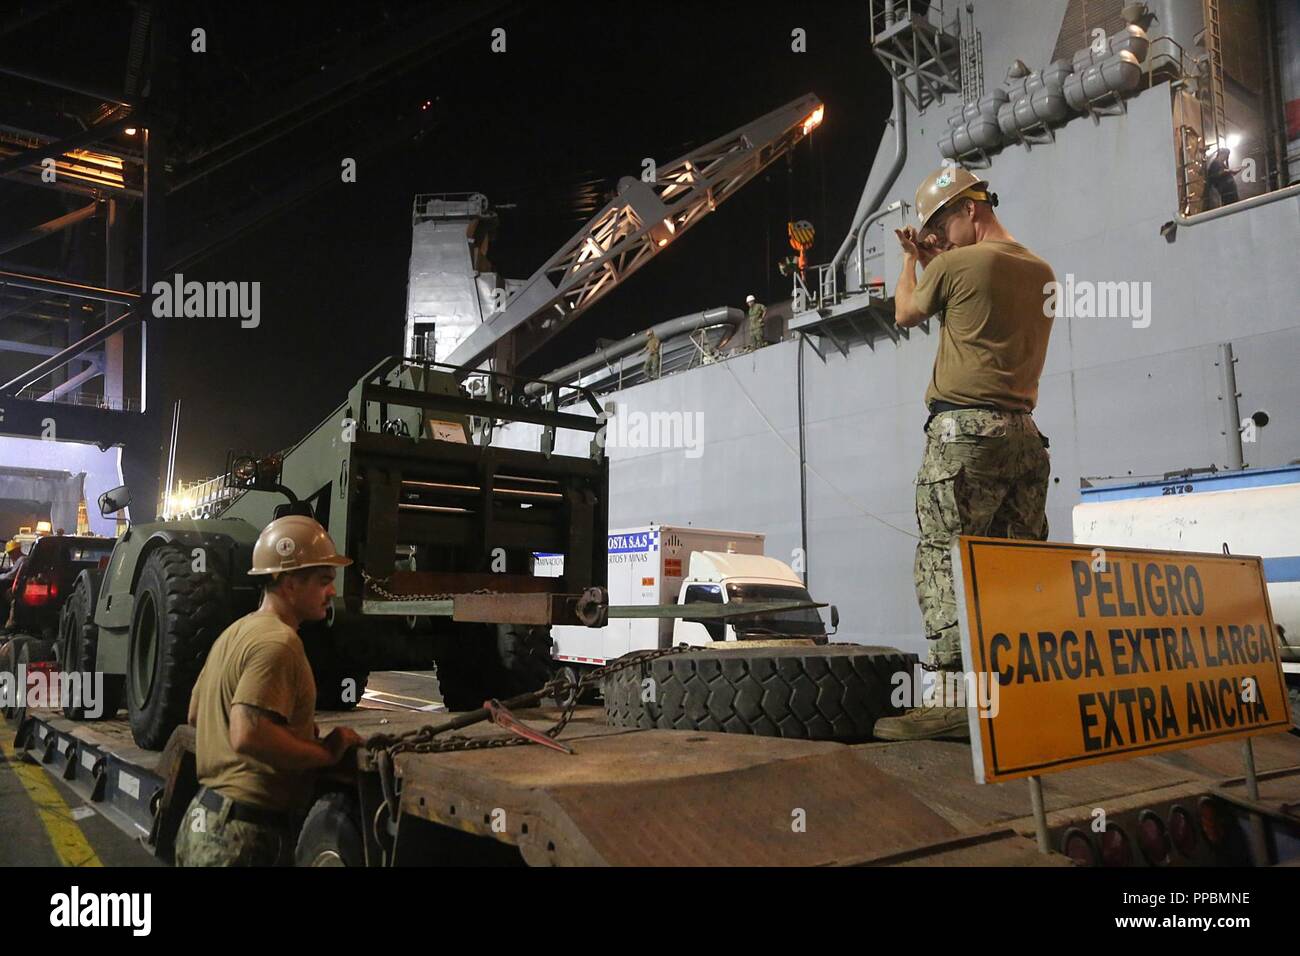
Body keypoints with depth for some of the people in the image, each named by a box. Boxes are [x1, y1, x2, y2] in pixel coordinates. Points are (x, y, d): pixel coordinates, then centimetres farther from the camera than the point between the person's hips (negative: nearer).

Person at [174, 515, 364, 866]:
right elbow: (248, 735, -30)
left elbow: (195, 712, 22)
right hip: (244, 834, -10)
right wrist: (326, 752, -18)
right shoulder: (277, 640, -20)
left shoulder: (236, 632, 11)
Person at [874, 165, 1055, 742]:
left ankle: (950, 699, -14)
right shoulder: (1041, 271, 17)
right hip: (1024, 434, 8)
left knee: (945, 562, -10)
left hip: (965, 433, -8)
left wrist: (911, 260, 29)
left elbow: (905, 314, 12)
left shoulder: (957, 264, -4)